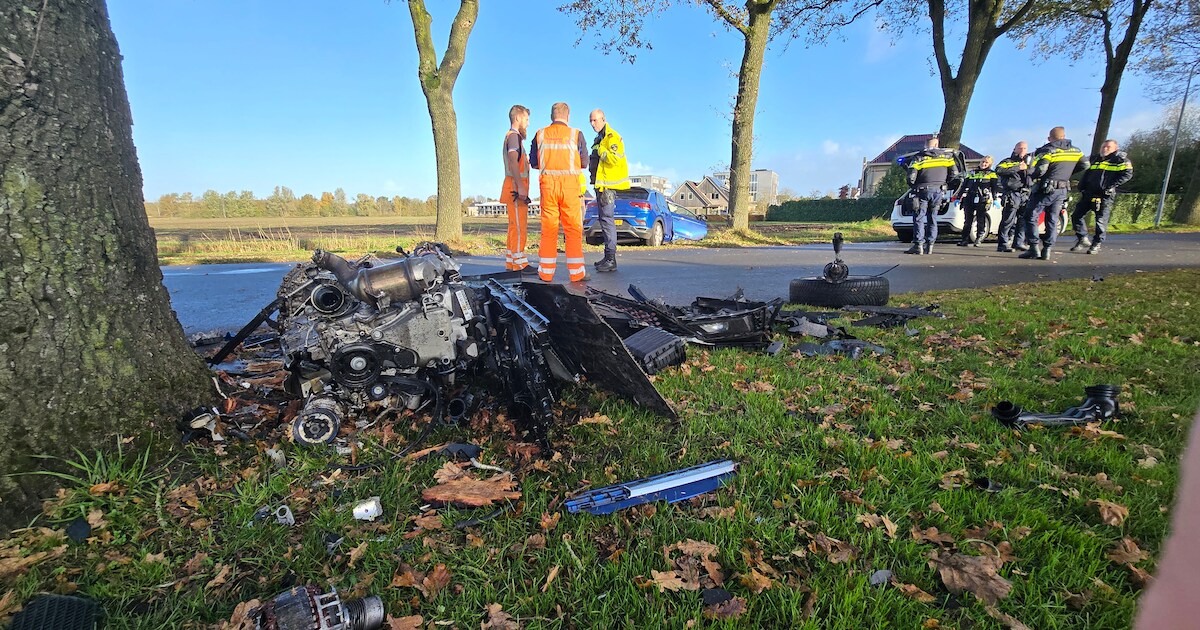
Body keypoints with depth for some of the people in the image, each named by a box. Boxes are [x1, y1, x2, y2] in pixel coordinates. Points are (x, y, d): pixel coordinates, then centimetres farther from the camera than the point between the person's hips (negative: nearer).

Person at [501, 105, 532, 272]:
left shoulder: (513, 136, 24)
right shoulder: (514, 135, -9)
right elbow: (513, 162, -22)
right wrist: (520, 186, -28)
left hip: (516, 187, 11)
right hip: (516, 185, -11)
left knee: (515, 226, 11)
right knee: (519, 226, -11)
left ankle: (510, 261, 14)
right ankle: (519, 263, -11)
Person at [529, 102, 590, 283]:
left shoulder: (540, 134, 6)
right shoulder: (576, 134, 0)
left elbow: (534, 162, 10)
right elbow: (584, 162, 4)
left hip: (547, 185, 2)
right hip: (570, 185, -2)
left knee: (548, 229, 7)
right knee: (573, 229, 2)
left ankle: (546, 272, 11)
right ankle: (576, 273, 4)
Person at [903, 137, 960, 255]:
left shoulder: (917, 157, -1)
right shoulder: (946, 155, 9)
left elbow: (911, 176, -9)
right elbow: (954, 173, 8)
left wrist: (912, 186, 10)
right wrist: (943, 181, 23)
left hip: (922, 191, -3)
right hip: (938, 191, 4)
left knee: (919, 218, -2)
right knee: (932, 218, 10)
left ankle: (918, 245, -9)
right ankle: (929, 245, 8)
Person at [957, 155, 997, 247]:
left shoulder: (991, 174, 11)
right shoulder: (972, 173, 19)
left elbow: (994, 188, 4)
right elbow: (965, 186, 19)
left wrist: (994, 199, -7)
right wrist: (959, 197, 13)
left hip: (983, 200, -3)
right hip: (969, 199, 3)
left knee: (981, 220, -1)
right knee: (968, 220, 2)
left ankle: (978, 239, 4)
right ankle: (965, 239, 5)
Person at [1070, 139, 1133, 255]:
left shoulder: (1120, 159, 2)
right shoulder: (1094, 158, 19)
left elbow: (1127, 174, -9)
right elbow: (1085, 174, 25)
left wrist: (1112, 186, -17)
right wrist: (1081, 189, 13)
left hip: (1106, 195, -6)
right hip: (1089, 193, 6)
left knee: (1101, 221, -3)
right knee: (1077, 215, 1)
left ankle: (1096, 244, 6)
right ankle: (1083, 239, 12)